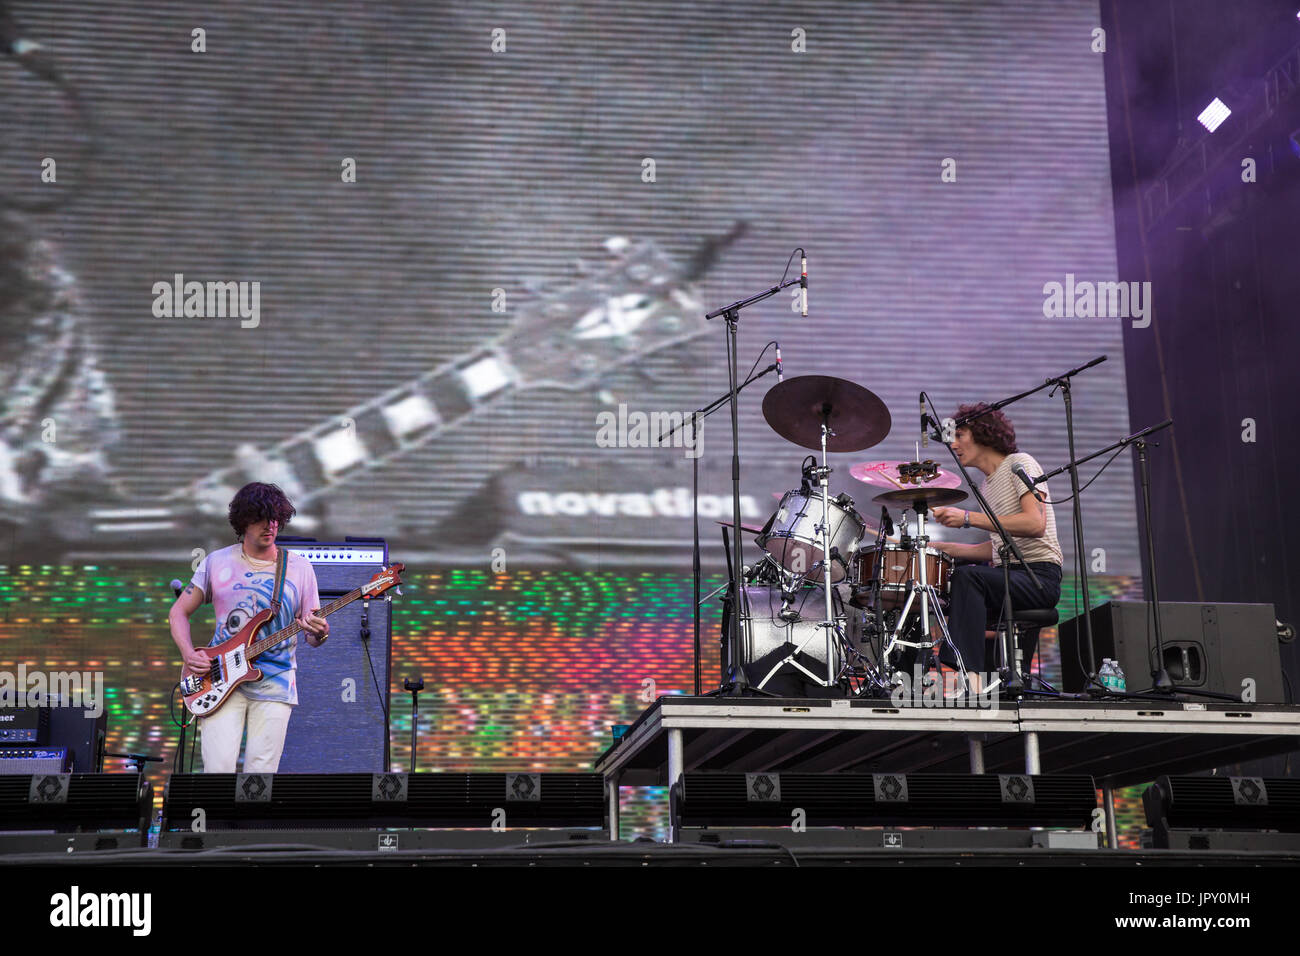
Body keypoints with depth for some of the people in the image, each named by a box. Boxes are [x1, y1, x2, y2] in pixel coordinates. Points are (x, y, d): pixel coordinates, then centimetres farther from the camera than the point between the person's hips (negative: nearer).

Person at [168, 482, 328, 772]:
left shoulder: (299, 568, 6)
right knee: (218, 768, -15)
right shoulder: (217, 563, 6)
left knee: (261, 771, -5)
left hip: (275, 683, 0)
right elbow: (179, 612, 13)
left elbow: (312, 635, 8)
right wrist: (189, 654, -5)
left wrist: (319, 634, -17)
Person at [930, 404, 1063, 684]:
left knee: (967, 576, -32)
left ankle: (966, 668, -41)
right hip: (1008, 576, 9)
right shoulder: (987, 486, 22)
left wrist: (969, 518, -23)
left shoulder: (1020, 463, -4)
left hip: (1040, 576, -9)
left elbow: (1036, 523, -20)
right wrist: (943, 547, 15)